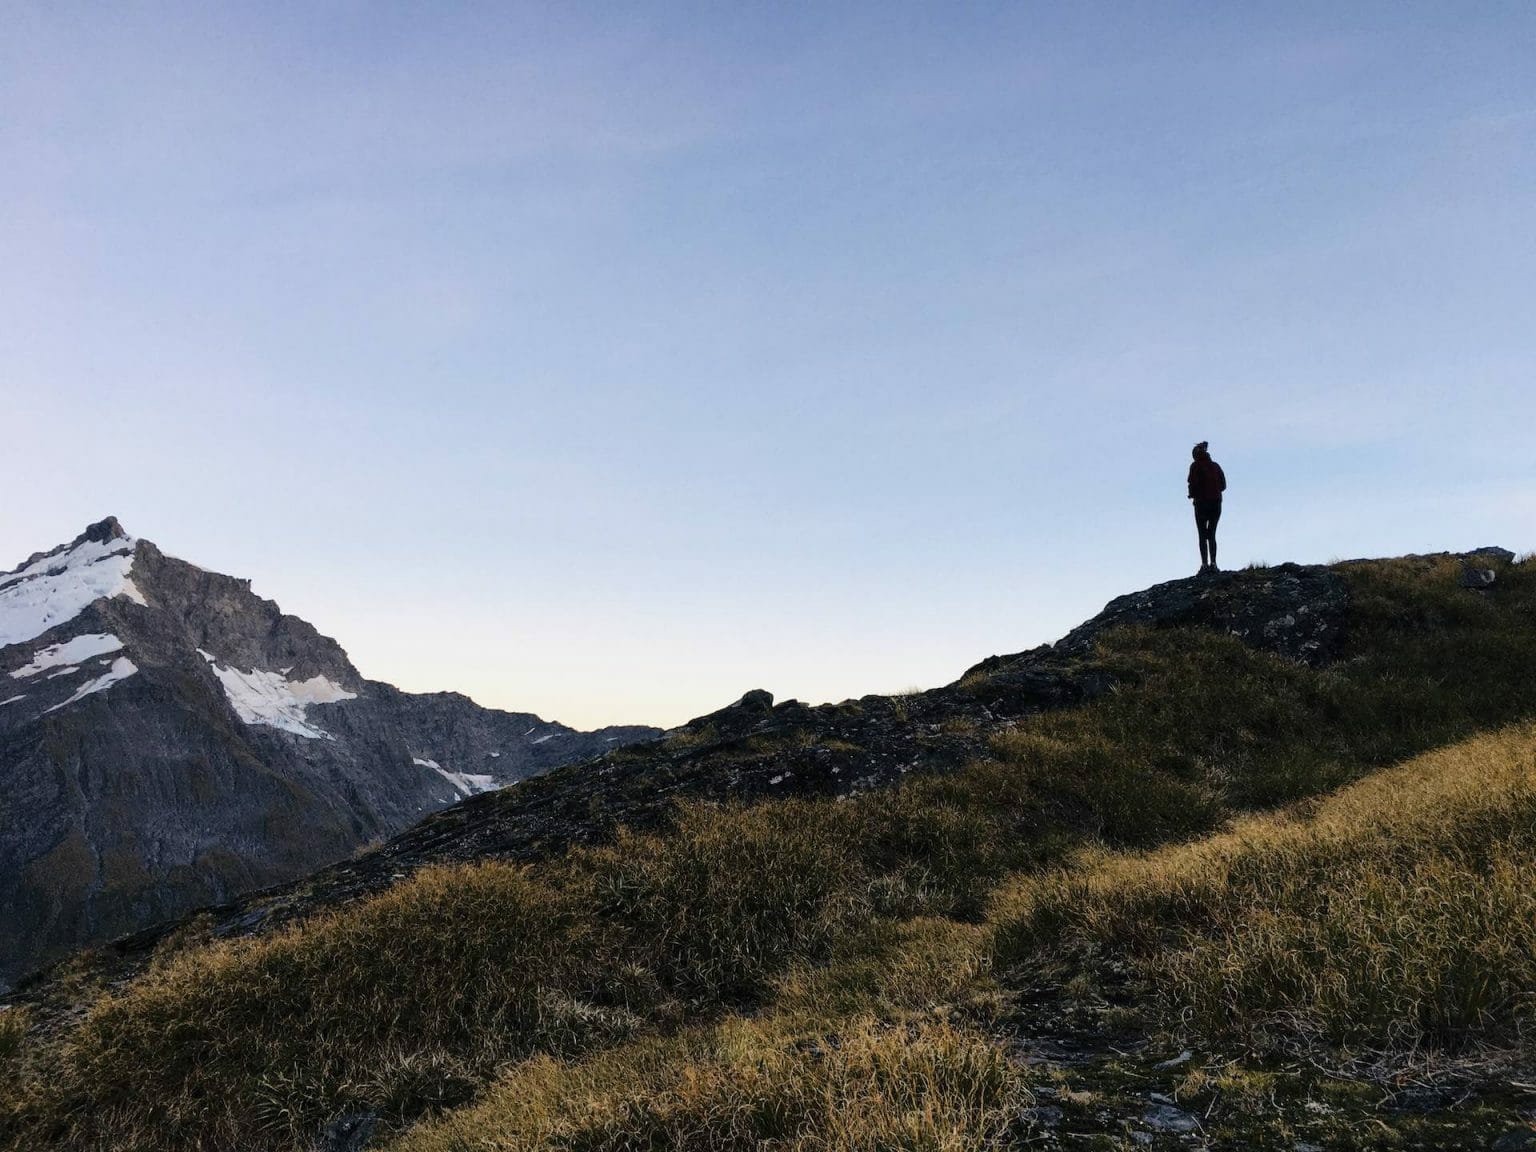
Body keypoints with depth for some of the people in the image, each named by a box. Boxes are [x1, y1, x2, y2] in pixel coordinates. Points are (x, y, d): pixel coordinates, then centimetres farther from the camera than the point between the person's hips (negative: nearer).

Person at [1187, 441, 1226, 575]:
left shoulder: (1196, 466, -4)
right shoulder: (1216, 466, 10)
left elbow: (1193, 483, -13)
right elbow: (1223, 485, 7)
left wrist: (1192, 494, 5)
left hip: (1202, 502, -4)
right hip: (1216, 503, 4)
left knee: (1202, 536, 0)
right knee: (1212, 535, 12)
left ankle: (1205, 564, -9)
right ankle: (1213, 563, 1)